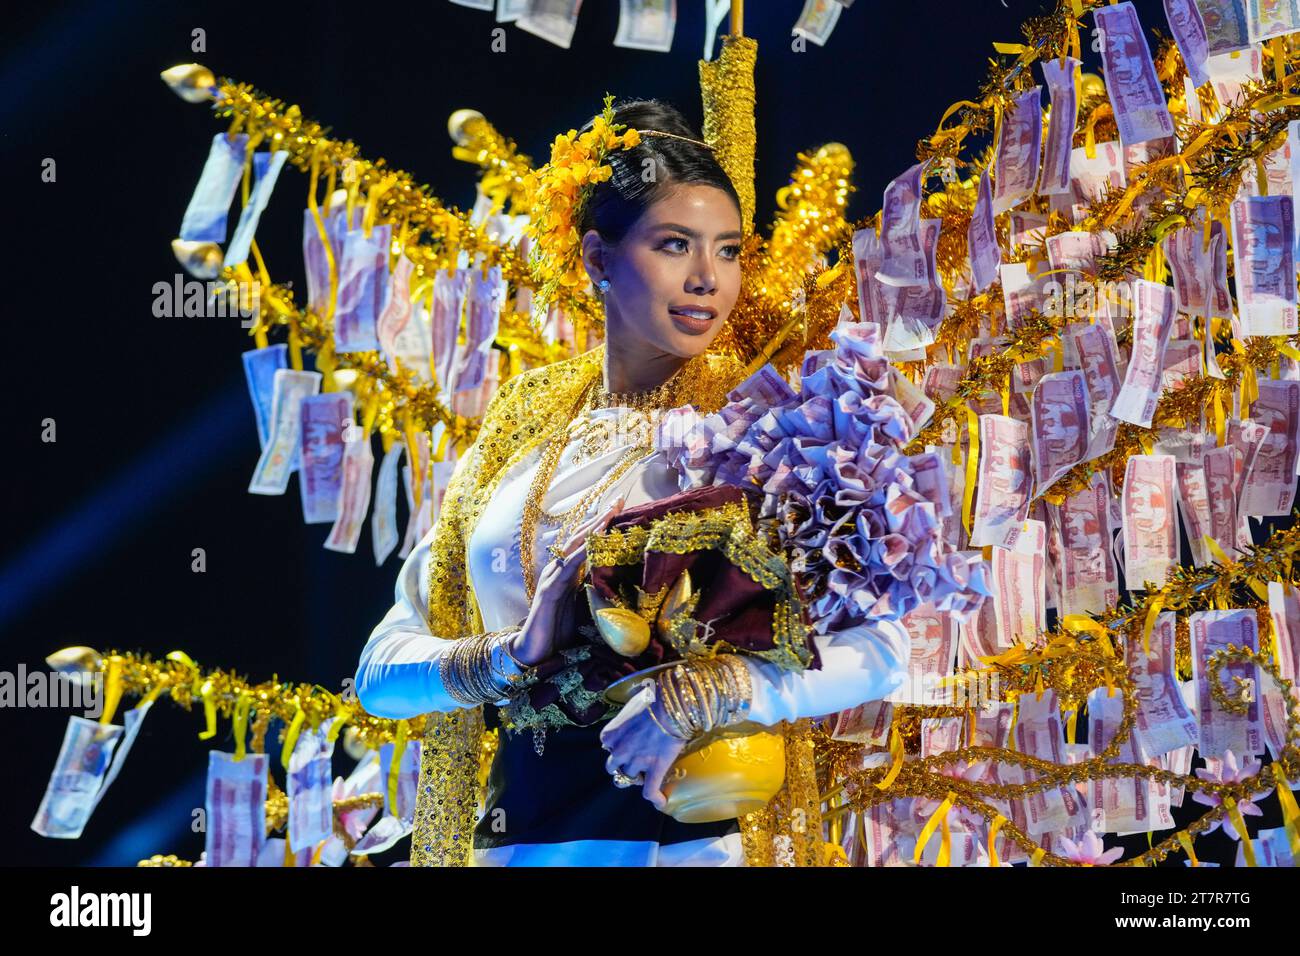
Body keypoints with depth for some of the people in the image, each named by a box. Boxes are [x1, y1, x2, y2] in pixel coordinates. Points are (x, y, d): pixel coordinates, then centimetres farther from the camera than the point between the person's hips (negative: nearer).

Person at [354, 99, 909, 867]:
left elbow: (878, 650, -14)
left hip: (674, 836, -3)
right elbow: (382, 671, 3)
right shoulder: (521, 429, 5)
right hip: (512, 832, 3)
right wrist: (507, 658, -16)